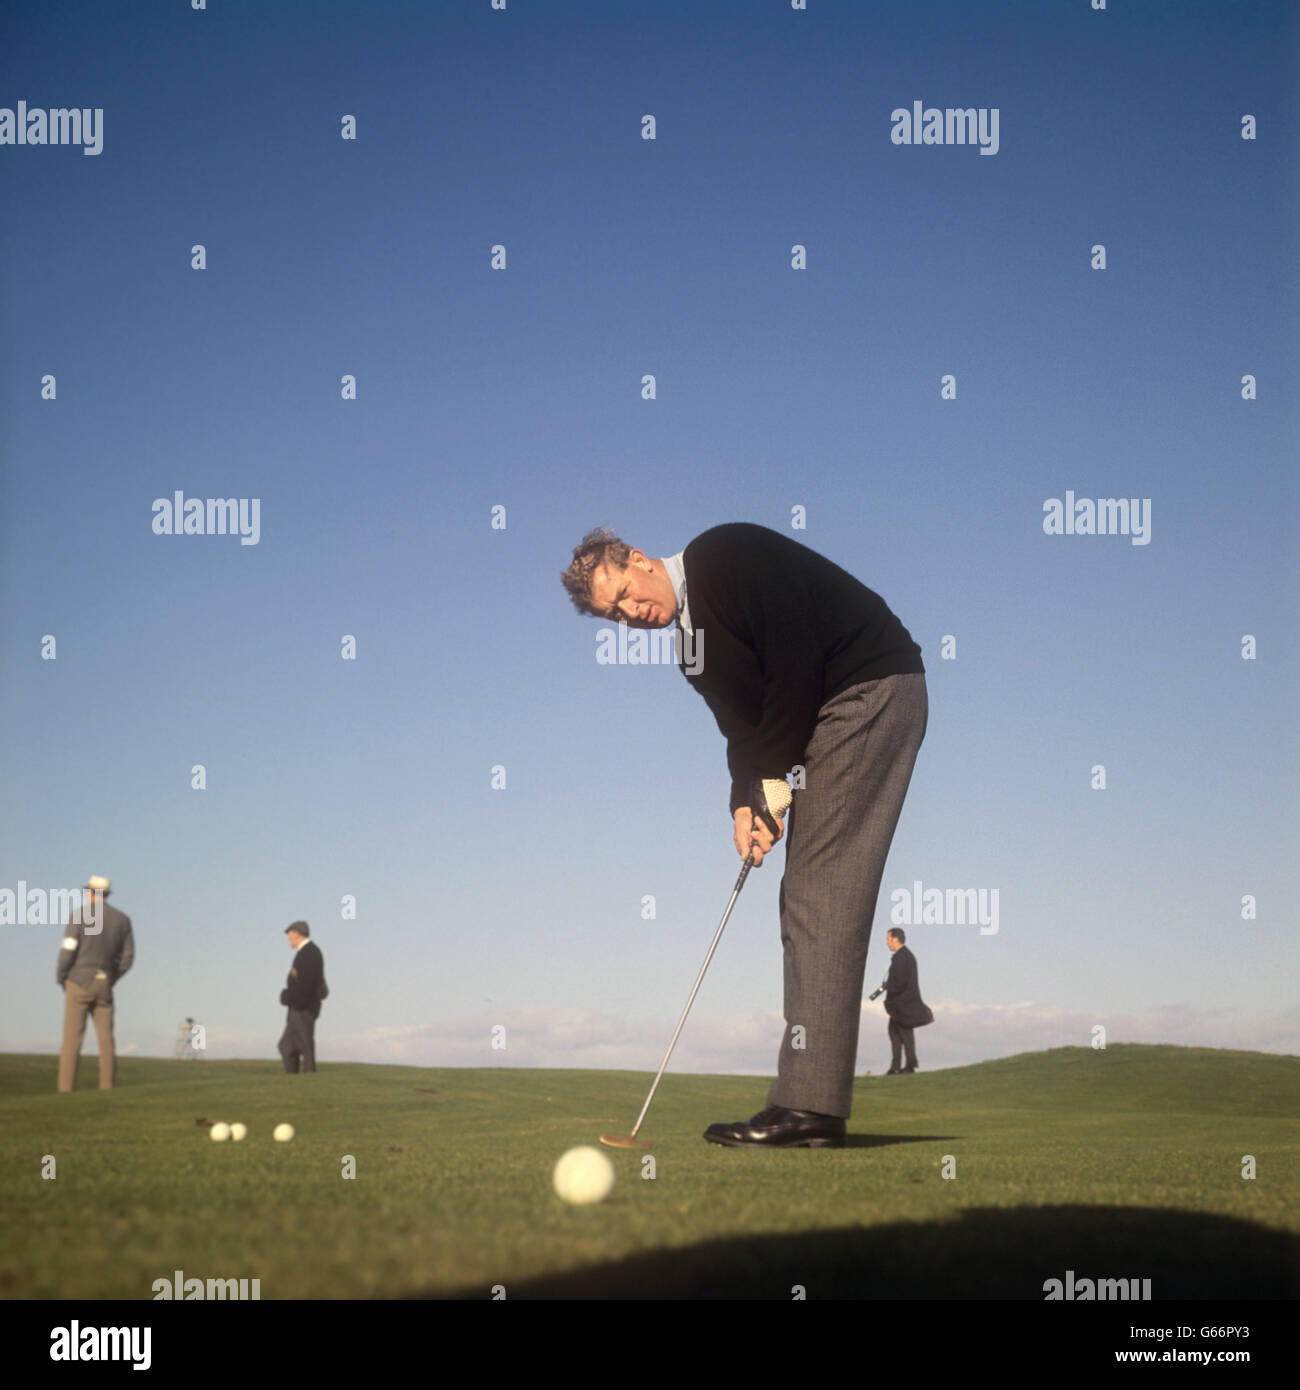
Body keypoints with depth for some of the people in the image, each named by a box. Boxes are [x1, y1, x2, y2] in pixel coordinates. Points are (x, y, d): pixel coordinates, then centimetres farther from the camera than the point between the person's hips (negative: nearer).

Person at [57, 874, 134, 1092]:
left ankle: (66, 1093, -7)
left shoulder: (79, 914, -8)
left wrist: (61, 979, 5)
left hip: (79, 984, -4)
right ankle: (107, 1092, -2)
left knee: (72, 1041, -2)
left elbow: (68, 952, -12)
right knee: (106, 1041, 4)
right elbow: (127, 958, 5)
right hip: (103, 987, 4)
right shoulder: (123, 919, 6)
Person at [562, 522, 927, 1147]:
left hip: (872, 691, -10)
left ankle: (810, 1103, -17)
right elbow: (745, 722, 13)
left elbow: (797, 657, -17)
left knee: (821, 892, -15)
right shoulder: (693, 647, 16)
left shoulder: (723, 556, -11)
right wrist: (745, 801, -6)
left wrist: (775, 775, -11)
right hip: (834, 715, 10)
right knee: (805, 897, 7)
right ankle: (809, 1101, 9)